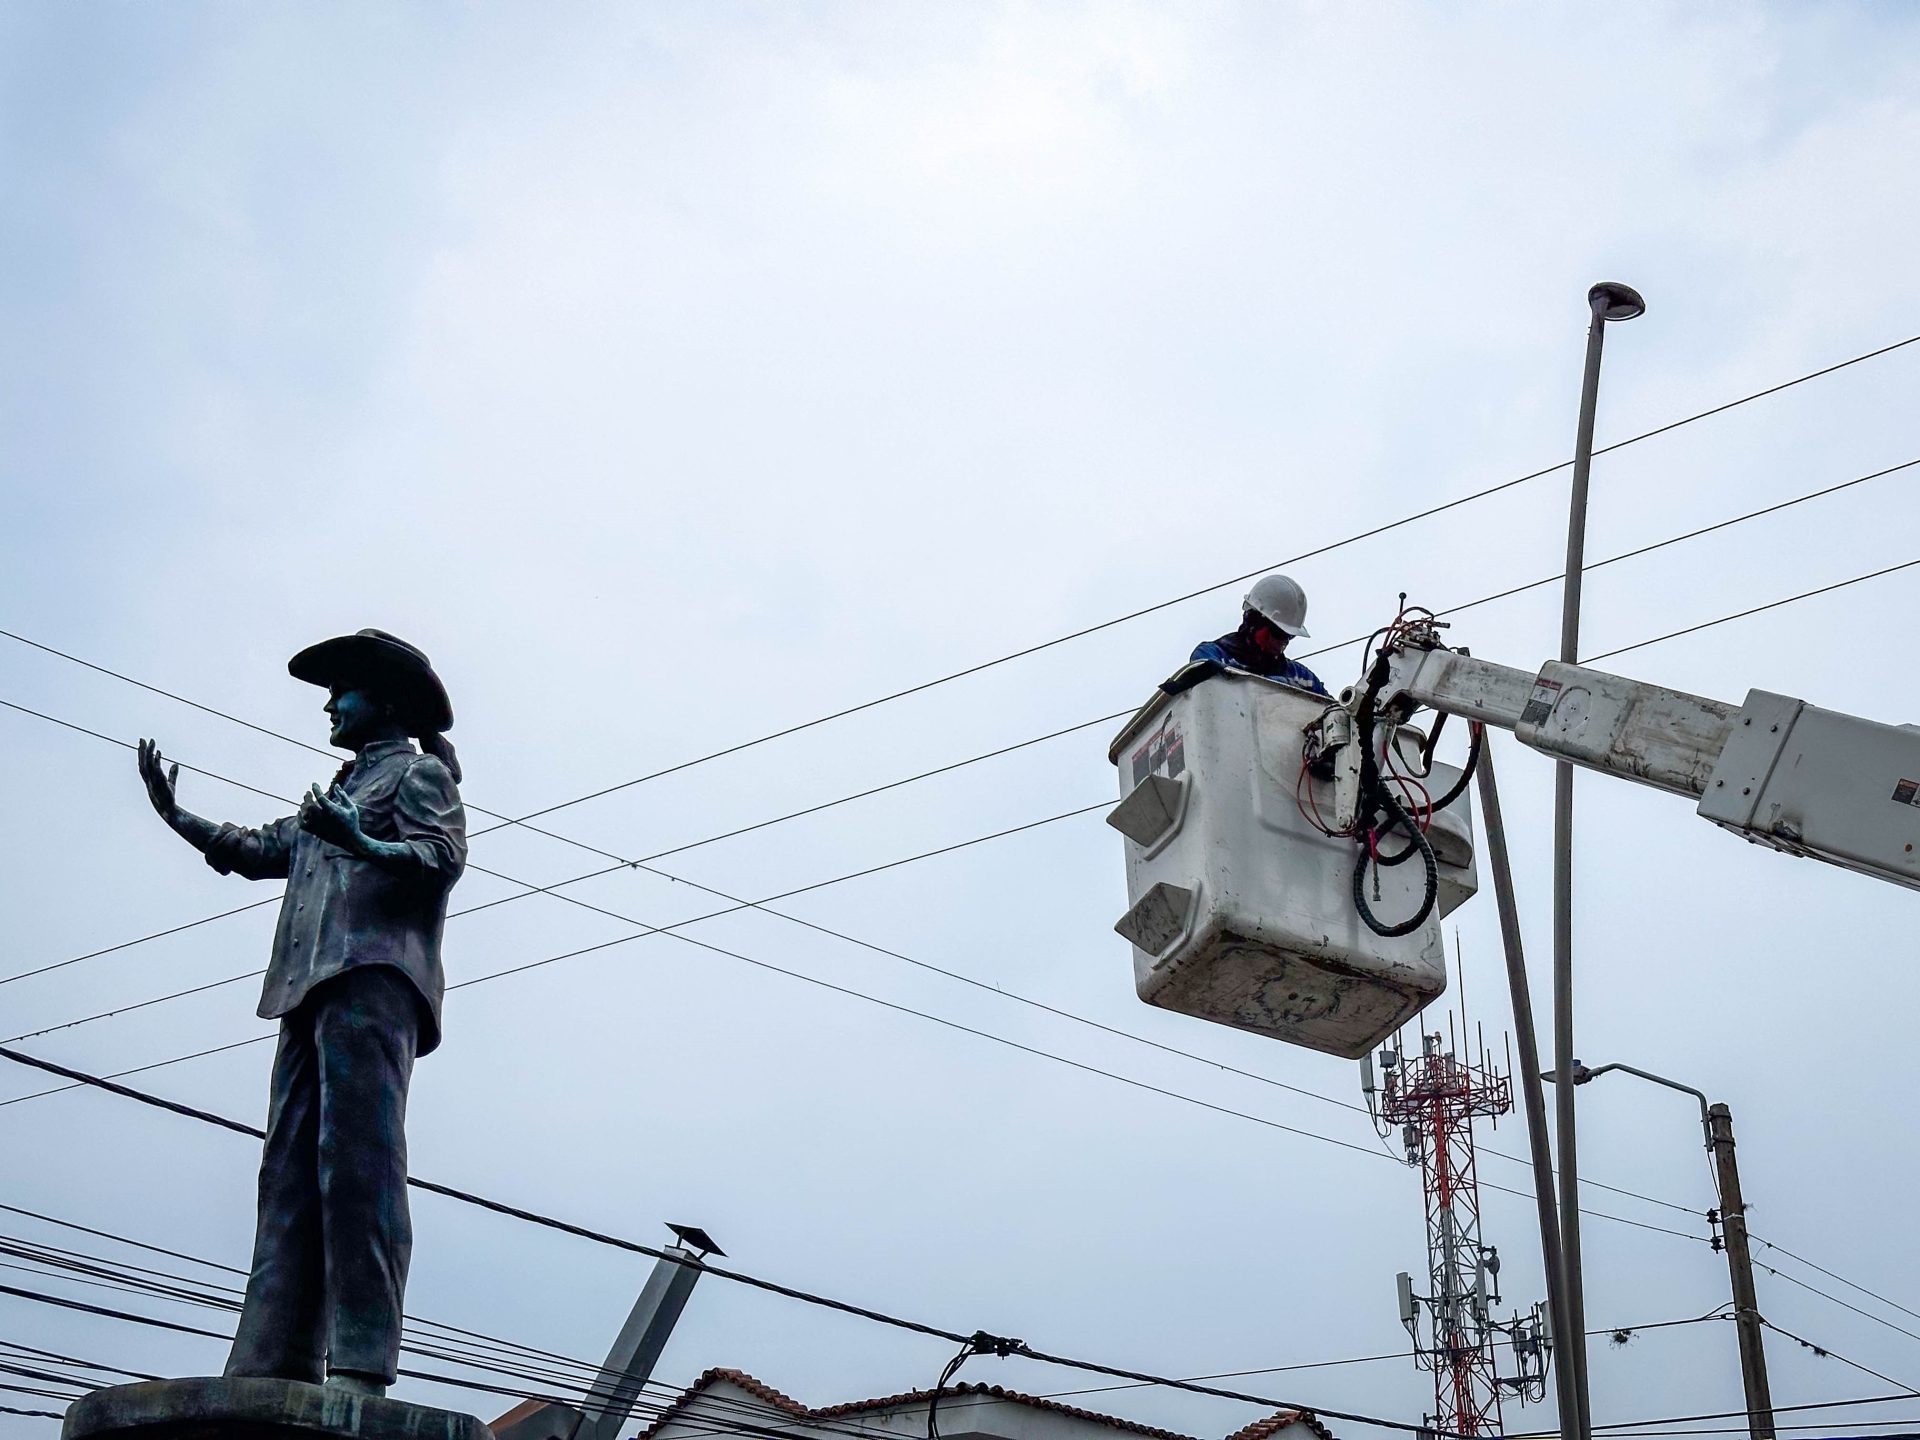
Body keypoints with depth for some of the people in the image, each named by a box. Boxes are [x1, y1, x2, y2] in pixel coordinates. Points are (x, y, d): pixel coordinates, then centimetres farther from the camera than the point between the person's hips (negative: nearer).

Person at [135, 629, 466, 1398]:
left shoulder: (419, 771, 11)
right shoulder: (343, 789, 35)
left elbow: (442, 858, -6)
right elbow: (260, 849, 35)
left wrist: (360, 844, -21)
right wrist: (176, 816, 26)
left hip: (373, 975, -8)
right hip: (312, 988, 8)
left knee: (356, 1157, -20)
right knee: (290, 1173, -4)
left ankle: (360, 1367, -27)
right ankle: (270, 1370, -10)